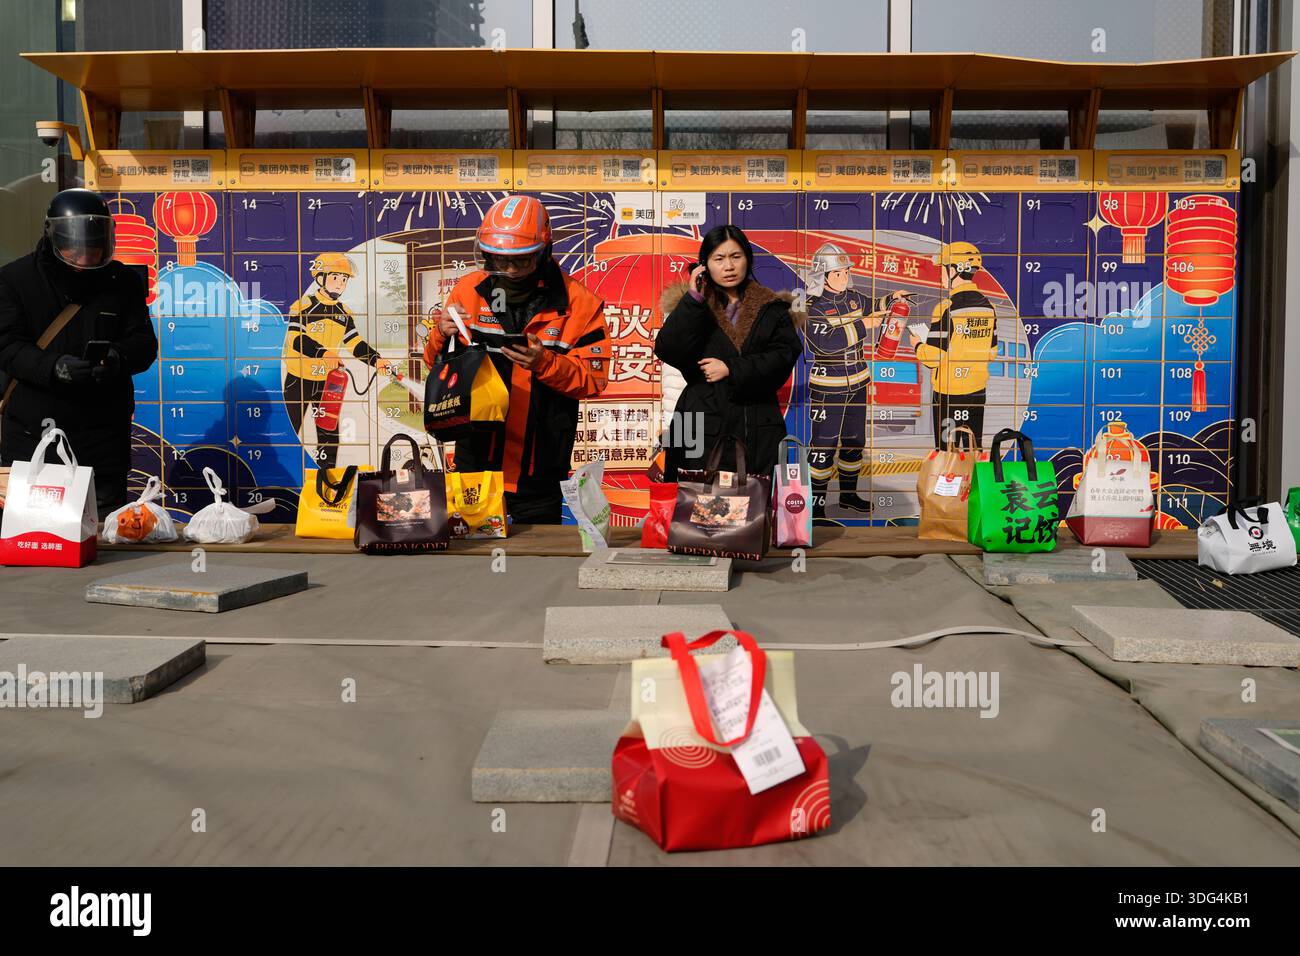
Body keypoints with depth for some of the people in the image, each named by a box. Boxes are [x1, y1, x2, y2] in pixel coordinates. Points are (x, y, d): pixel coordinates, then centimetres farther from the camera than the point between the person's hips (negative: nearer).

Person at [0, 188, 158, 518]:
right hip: (31, 431, -1)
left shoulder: (124, 281, 5)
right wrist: (54, 367, -25)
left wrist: (118, 358, -22)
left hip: (103, 432, 1)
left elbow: (143, 342, 2)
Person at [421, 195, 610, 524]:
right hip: (475, 465, 2)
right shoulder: (468, 290, 1)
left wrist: (545, 363, -24)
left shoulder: (576, 301, -5)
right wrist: (442, 337, -13)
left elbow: (594, 378, -8)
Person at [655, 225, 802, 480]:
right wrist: (693, 300, -12)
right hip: (704, 426, -1)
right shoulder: (693, 305, 10)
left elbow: (783, 357, -1)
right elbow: (667, 351, -6)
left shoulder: (772, 309, 12)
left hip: (758, 429, 1)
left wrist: (731, 369, -10)